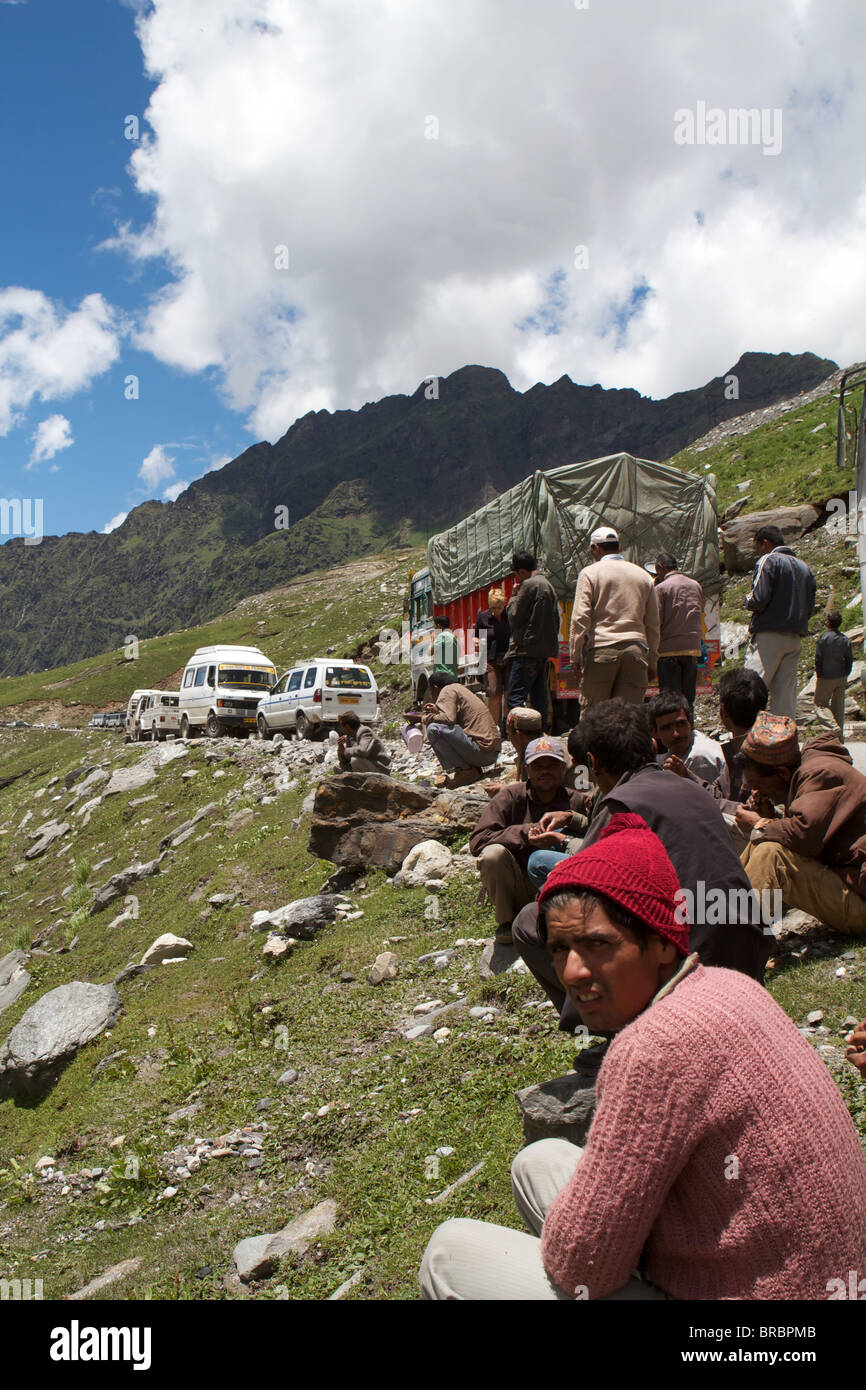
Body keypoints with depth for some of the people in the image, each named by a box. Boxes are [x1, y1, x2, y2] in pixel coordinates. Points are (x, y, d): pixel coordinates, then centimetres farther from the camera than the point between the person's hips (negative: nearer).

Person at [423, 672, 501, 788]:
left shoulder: (447, 691, -4)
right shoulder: (459, 688, 24)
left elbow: (449, 719, -21)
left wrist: (427, 718, -5)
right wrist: (437, 711, 18)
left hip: (482, 751, -10)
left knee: (433, 729, -20)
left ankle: (466, 770, -13)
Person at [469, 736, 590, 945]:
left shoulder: (578, 802, 1)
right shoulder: (512, 796, -4)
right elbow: (477, 841, -14)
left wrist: (572, 819, -24)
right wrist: (526, 834, -21)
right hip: (517, 890, 0)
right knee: (493, 854, -28)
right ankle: (506, 922, -3)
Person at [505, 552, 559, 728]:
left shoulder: (529, 585, -10)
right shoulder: (549, 585, 17)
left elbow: (515, 617, -11)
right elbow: (556, 621, 20)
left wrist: (514, 596, 4)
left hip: (527, 650, -9)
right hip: (545, 651, 9)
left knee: (515, 698, -10)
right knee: (539, 699, 12)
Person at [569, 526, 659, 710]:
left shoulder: (590, 573, 4)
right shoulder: (643, 575, 17)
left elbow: (580, 618, -5)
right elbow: (653, 624, 17)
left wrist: (575, 656, -1)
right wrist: (652, 662, 21)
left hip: (601, 648, -3)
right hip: (636, 650, 3)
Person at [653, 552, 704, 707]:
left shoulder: (661, 588, -5)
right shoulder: (696, 585, 12)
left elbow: (656, 622, -8)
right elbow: (701, 617, 17)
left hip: (669, 649, -5)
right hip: (693, 648, 5)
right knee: (688, 698, 10)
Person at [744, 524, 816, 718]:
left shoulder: (768, 560, -4)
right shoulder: (804, 567, 18)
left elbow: (759, 599, -15)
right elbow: (810, 607, 17)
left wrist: (748, 599, 5)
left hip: (769, 635, -7)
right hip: (796, 637, 7)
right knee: (785, 693, 7)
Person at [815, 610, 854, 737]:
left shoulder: (823, 637, -9)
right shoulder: (846, 640, 5)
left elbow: (818, 658, -9)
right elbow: (850, 660, 6)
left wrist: (818, 675, 0)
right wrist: (845, 676, 14)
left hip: (826, 678, -5)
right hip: (841, 678, 5)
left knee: (821, 704, 4)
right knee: (838, 706, 11)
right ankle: (839, 734, 14)